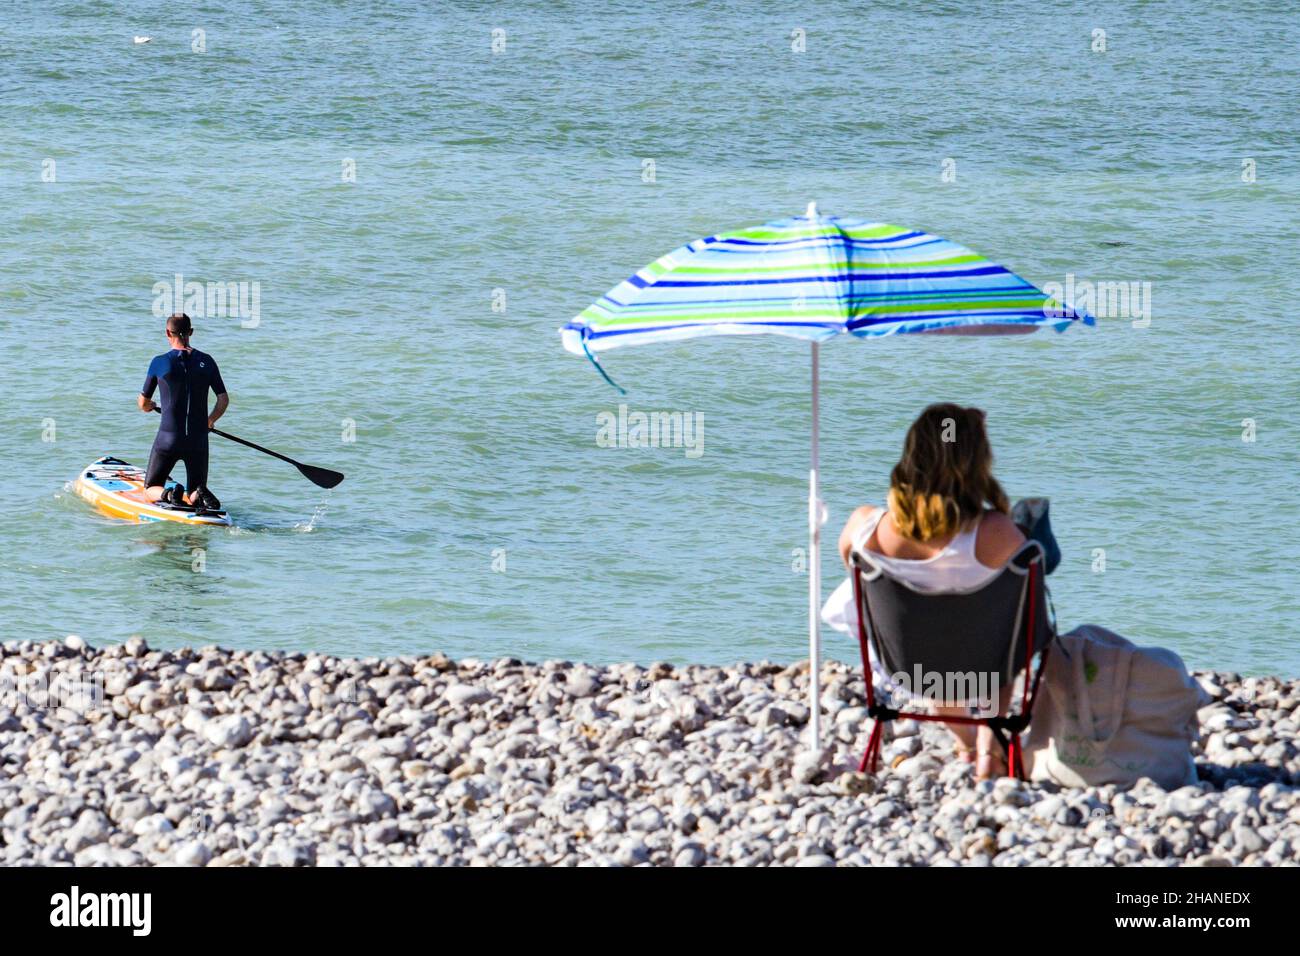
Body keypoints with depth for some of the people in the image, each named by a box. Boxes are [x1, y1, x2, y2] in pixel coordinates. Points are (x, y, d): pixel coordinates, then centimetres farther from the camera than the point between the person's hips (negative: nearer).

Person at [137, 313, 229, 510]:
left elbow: (143, 404, 5)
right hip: (198, 442, 2)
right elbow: (224, 400, 3)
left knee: (151, 491, 14)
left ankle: (169, 496, -20)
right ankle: (200, 496, -20)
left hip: (168, 440, -2)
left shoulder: (160, 363, -5)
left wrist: (149, 406, 30)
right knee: (194, 498, 16)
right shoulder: (206, 361, 1)